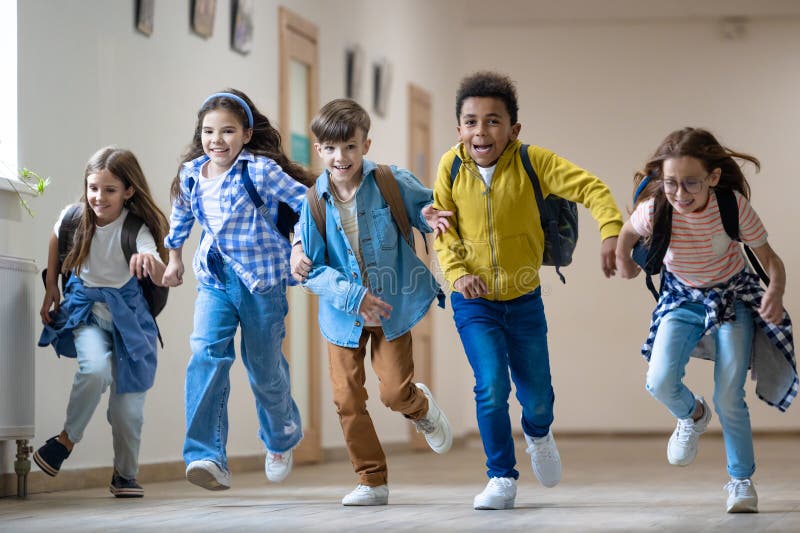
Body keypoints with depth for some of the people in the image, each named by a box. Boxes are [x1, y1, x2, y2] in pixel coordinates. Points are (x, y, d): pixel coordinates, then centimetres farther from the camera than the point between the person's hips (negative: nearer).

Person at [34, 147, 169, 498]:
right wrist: (51, 289, 13)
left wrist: (150, 261, -57)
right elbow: (56, 241, 14)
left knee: (128, 399, 1)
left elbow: (160, 278, -34)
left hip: (127, 313, 0)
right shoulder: (74, 217, -10)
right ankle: (67, 439, -8)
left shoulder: (136, 229, -18)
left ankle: (125, 475, 18)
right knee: (96, 369, -28)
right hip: (85, 309, 1)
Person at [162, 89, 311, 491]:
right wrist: (174, 258, 32)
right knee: (207, 355, -18)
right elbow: (181, 216, 23)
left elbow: (305, 203, -12)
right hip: (215, 281, 3)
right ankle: (207, 457, -23)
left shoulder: (261, 170, -14)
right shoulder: (191, 175, 3)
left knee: (264, 367, 9)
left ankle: (281, 441, 39)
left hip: (261, 280, -3)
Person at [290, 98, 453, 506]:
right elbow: (311, 269, -8)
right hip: (343, 314, 2)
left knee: (395, 392, -9)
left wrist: (430, 216, -19)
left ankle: (421, 407, 30)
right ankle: (372, 481, 15)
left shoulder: (393, 184, -11)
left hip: (391, 308, -1)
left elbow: (427, 207, 6)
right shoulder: (314, 201, -9)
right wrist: (354, 296, -20)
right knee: (348, 400, 1)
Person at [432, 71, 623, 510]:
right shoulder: (451, 167, -11)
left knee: (537, 396, 8)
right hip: (474, 302, 0)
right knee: (492, 386, -17)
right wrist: (457, 273, -18)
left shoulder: (532, 162, -16)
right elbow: (443, 231, -2)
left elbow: (591, 188, -20)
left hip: (524, 300, 0)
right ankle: (502, 478, 2)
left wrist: (611, 231, -36)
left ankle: (538, 434, 46)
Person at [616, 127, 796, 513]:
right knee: (660, 383, -18)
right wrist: (623, 262, 15)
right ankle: (692, 416, 20)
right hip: (683, 300, 2)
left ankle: (741, 481, 13)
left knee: (729, 398, -9)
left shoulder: (733, 205, -28)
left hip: (733, 298, -2)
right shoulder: (654, 210, -25)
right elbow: (628, 232, 0)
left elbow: (768, 256, -18)